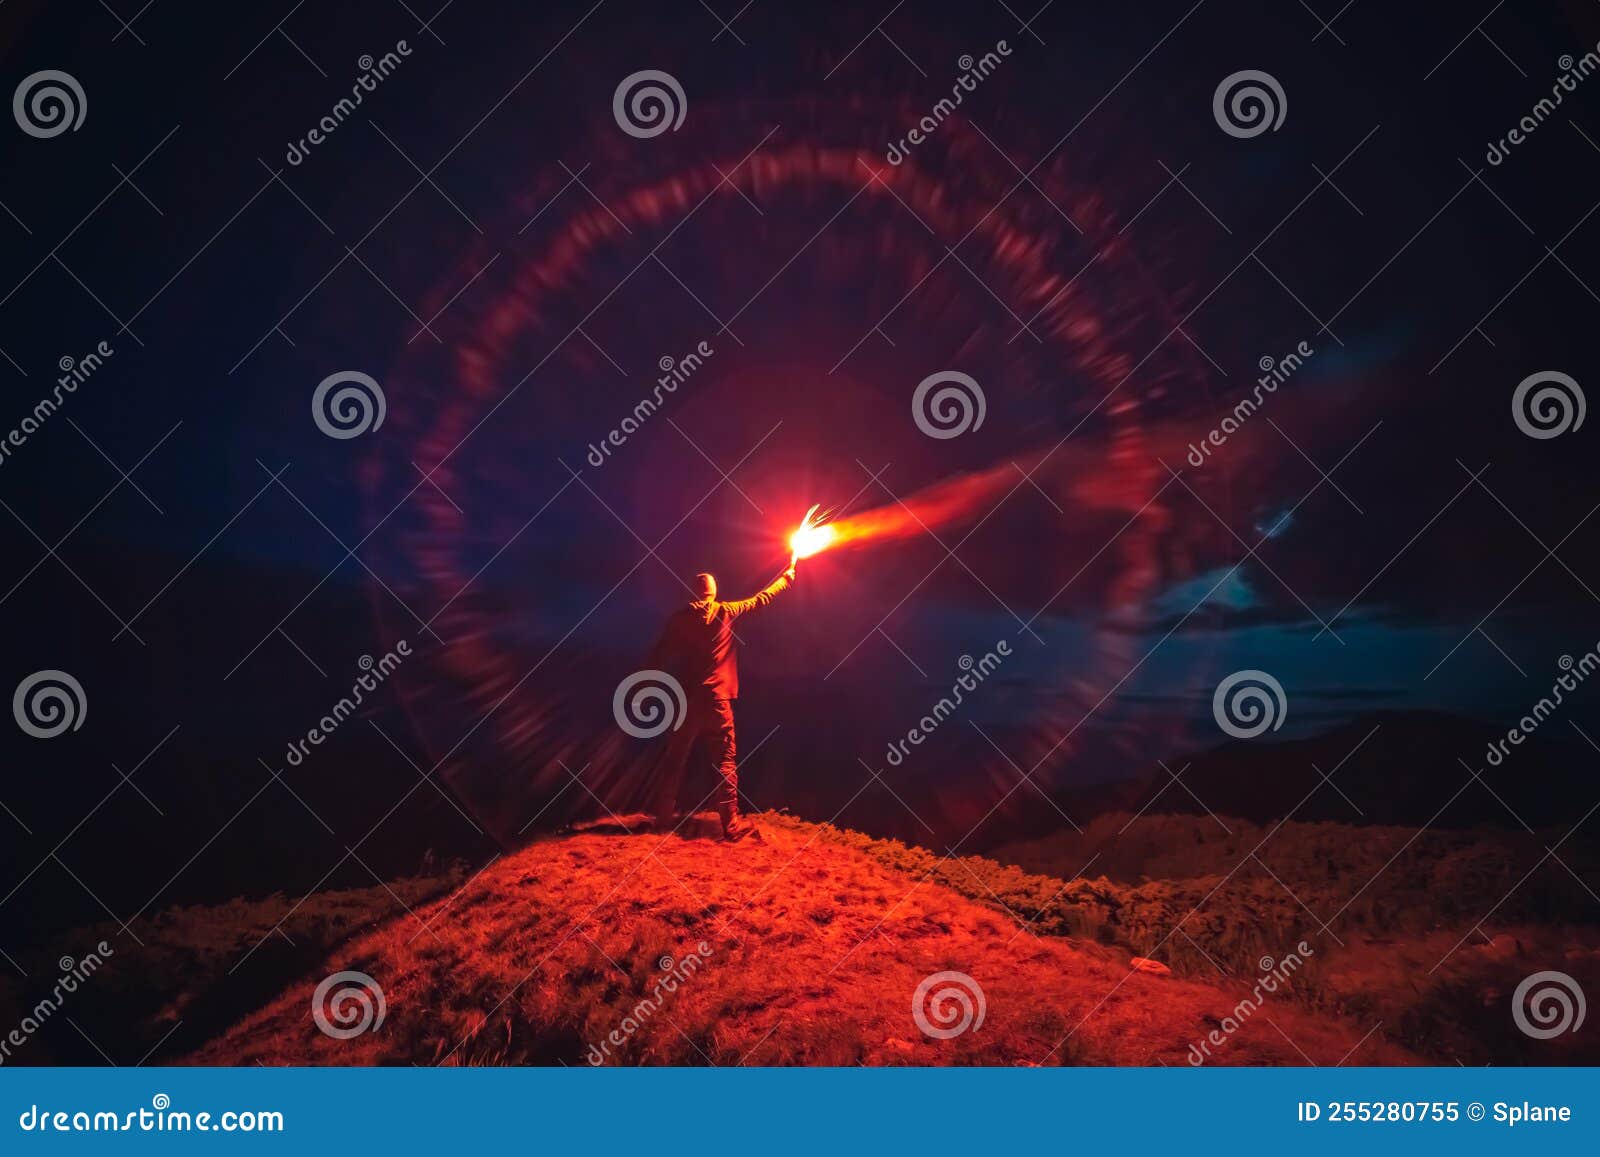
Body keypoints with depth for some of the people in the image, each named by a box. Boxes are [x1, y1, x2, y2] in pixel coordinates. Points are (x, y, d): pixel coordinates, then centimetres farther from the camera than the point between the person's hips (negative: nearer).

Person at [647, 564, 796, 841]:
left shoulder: (679, 618, 3)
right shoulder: (726, 612, 0)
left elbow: (659, 655, 3)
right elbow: (760, 600, 12)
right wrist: (786, 579, 27)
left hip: (686, 699, 3)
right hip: (717, 699, -2)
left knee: (675, 759, 12)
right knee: (726, 762, 0)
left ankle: (664, 817, 16)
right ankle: (731, 826, -3)